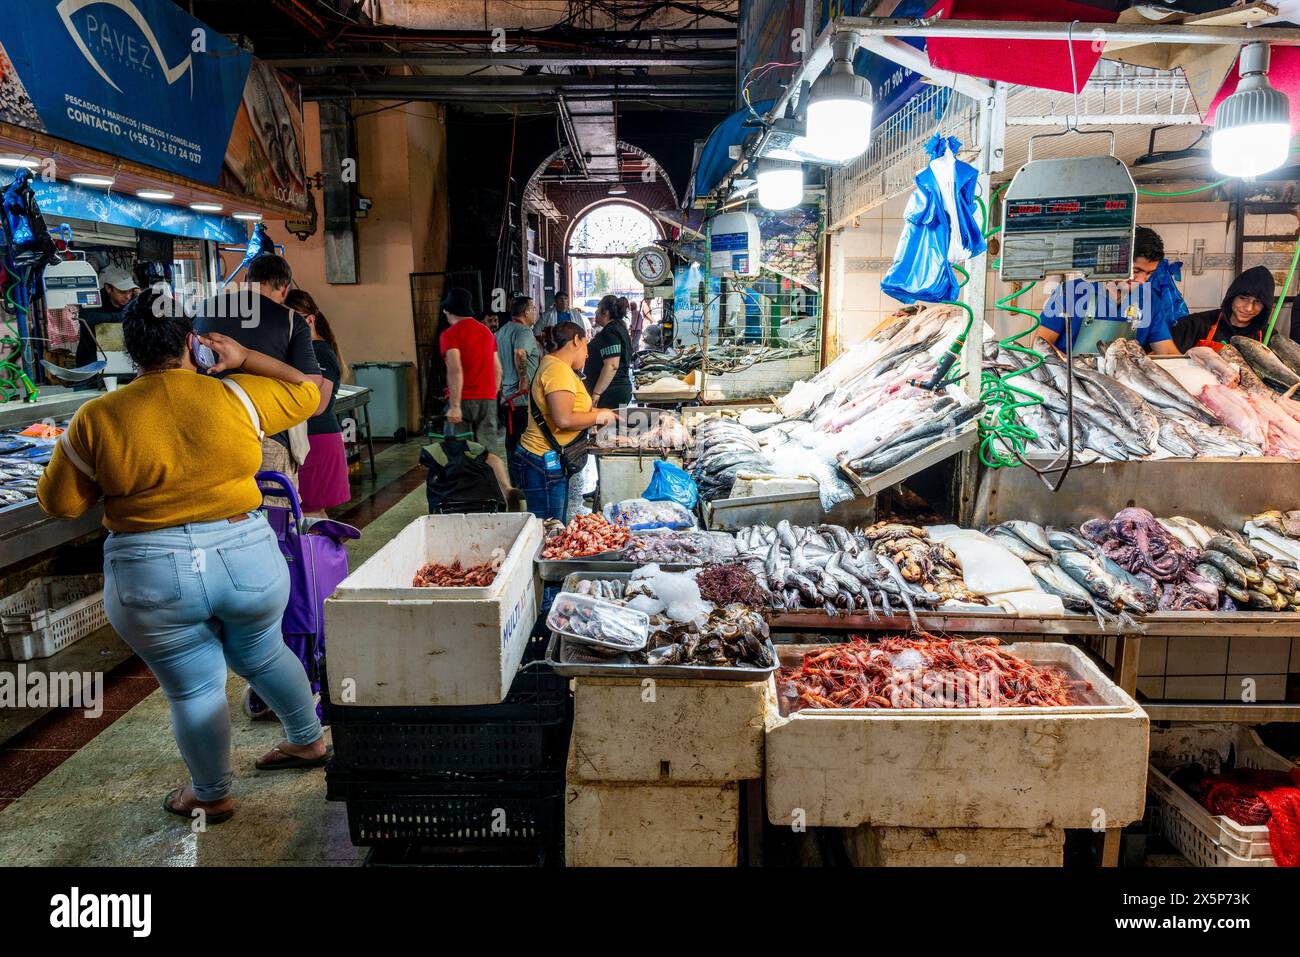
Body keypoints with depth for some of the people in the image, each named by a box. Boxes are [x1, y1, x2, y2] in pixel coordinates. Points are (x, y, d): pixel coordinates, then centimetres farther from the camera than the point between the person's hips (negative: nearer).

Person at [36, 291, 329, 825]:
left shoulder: (97, 418, -6)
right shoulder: (235, 396, -7)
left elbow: (59, 502, 3)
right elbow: (308, 394, 9)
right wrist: (245, 359, 13)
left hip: (150, 581, -1)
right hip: (247, 561, 1)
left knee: (194, 688, 15)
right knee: (261, 654, 25)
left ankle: (211, 796, 33)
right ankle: (308, 741, 42)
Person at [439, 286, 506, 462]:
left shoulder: (450, 334, -5)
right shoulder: (486, 331, 14)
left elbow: (455, 370, -17)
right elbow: (498, 370, 15)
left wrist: (454, 406, -19)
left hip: (463, 400, -5)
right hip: (488, 399, 5)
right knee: (490, 450, 3)